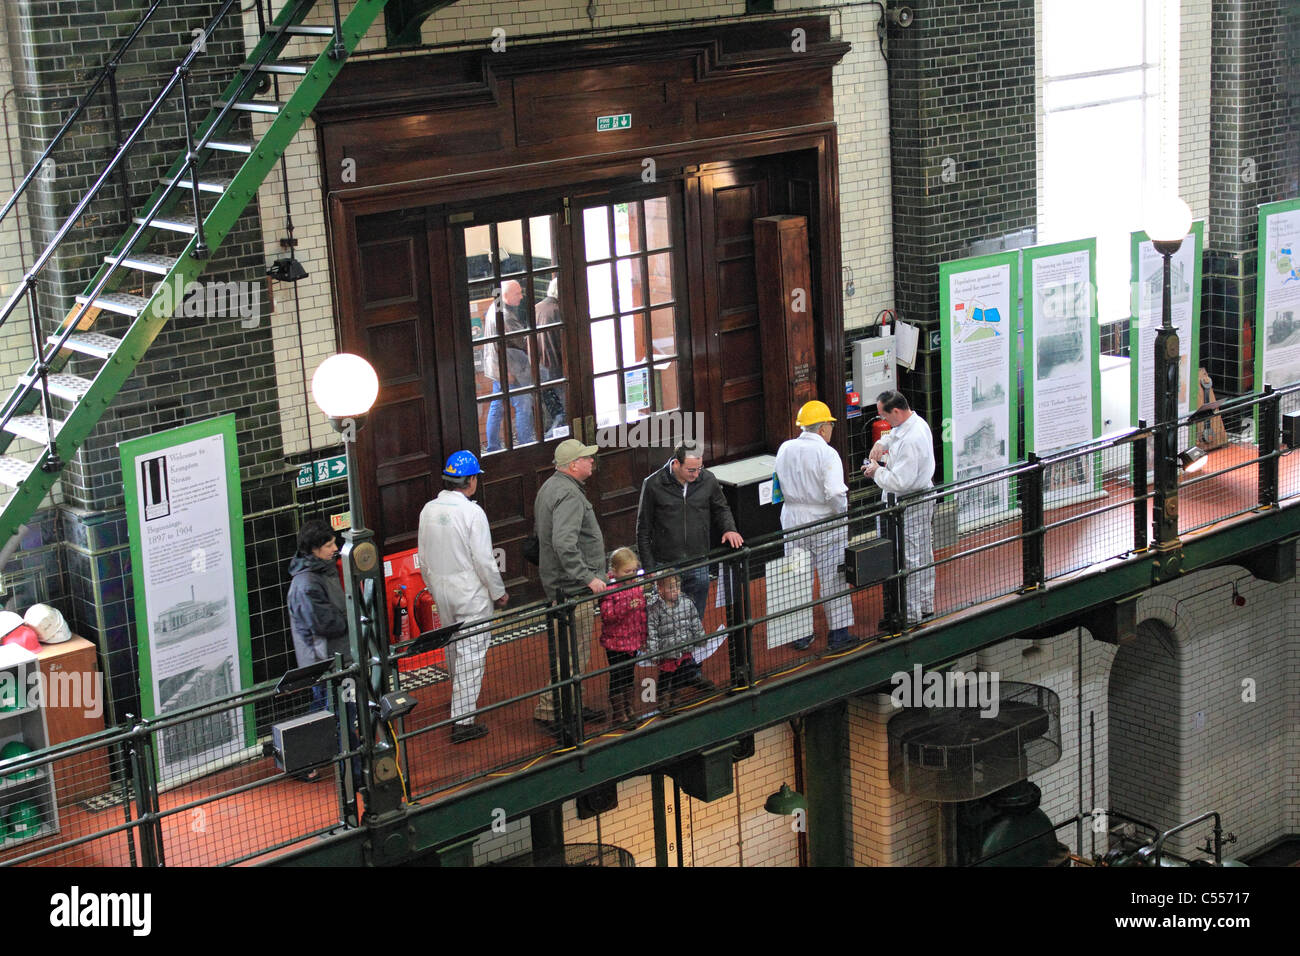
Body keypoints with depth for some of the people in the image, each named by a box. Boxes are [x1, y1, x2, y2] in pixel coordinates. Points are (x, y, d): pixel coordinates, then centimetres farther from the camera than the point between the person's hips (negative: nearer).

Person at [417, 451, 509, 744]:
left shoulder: (429, 510, 2)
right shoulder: (471, 512, -18)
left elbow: (424, 558, 10)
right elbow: (484, 560, -17)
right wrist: (499, 592, -5)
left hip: (441, 590, 7)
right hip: (471, 593, -7)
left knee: (453, 650, 23)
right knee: (471, 654, -3)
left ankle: (462, 701, 41)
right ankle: (462, 721, -5)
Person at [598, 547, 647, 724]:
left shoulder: (637, 586, 4)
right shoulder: (609, 589, -18)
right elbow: (607, 615, -24)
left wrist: (643, 636, 12)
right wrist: (627, 607, -34)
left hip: (633, 641, 7)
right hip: (615, 642, -7)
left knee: (629, 676, 19)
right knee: (617, 678, 2)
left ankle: (628, 710, 32)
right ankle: (619, 715, 13)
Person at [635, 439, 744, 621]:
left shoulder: (708, 480, -3)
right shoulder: (653, 485, -9)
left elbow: (721, 509, 16)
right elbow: (643, 530, -1)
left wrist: (729, 528, -5)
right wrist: (649, 567, -3)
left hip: (699, 566, 2)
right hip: (665, 565, -2)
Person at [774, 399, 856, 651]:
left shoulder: (785, 449, 0)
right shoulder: (827, 454, -17)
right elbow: (835, 494, -23)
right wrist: (842, 512, -6)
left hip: (792, 521, 5)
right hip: (825, 522, -5)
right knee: (832, 578, 6)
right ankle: (838, 633, 12)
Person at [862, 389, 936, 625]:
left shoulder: (911, 441, -29)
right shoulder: (916, 422, 3)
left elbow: (900, 482, -29)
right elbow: (893, 434, 27)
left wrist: (877, 472, -13)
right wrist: (881, 443, 7)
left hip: (909, 506, -11)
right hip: (923, 498, 11)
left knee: (908, 559, -2)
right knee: (923, 554, 19)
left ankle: (911, 614, 5)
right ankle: (925, 606, 31)